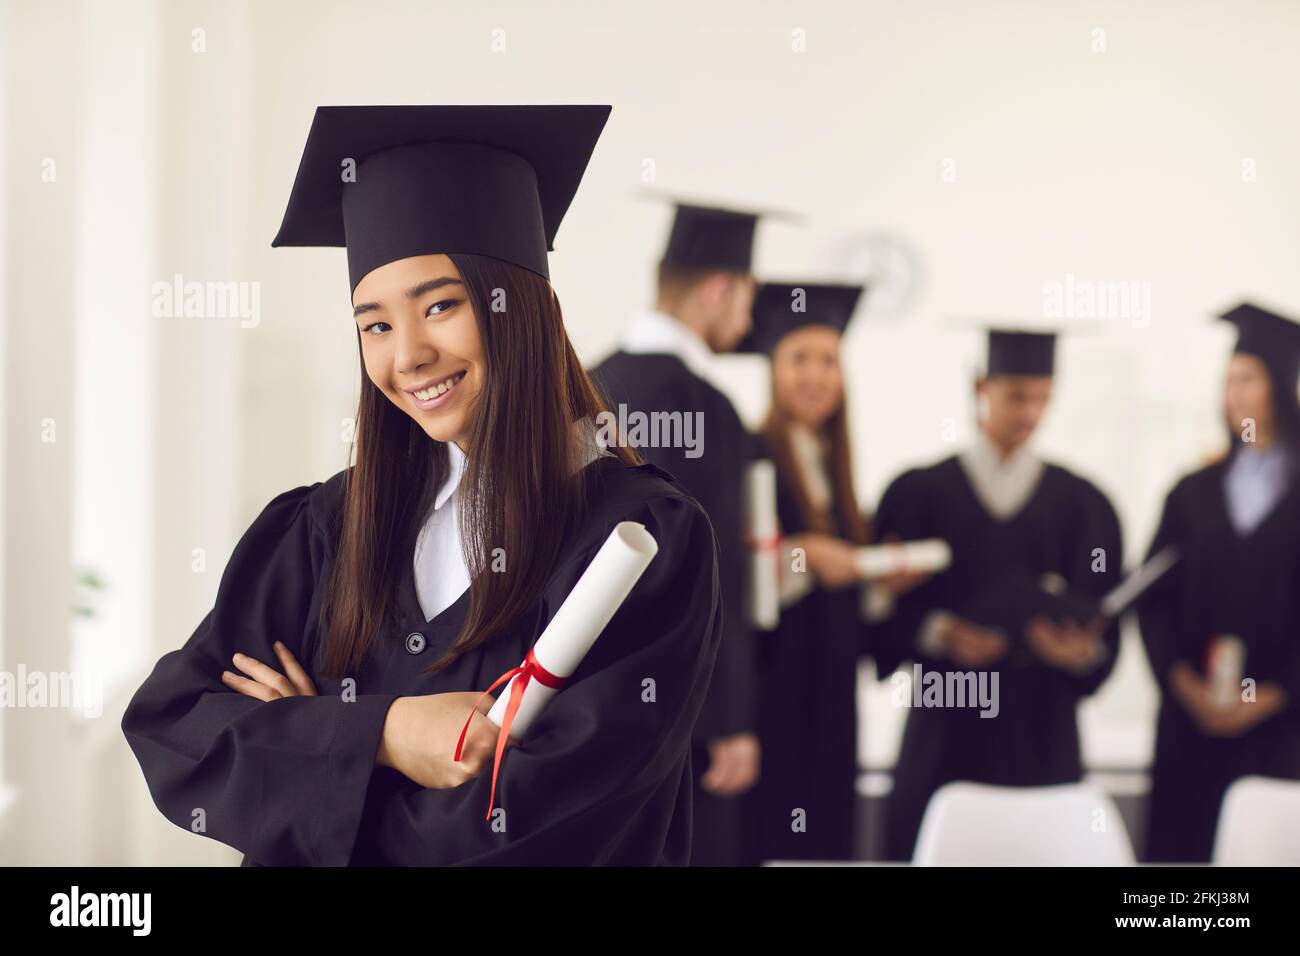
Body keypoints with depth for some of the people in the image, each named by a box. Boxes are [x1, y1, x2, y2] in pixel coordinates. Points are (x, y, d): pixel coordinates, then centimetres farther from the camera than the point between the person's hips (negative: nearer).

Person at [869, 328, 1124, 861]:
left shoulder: (1081, 504, 9)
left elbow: (1103, 620, 4)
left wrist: (1084, 650, -17)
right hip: (944, 729, -1)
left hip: (1042, 736, 1)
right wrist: (937, 632, -18)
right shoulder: (918, 493, 5)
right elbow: (885, 607, 1)